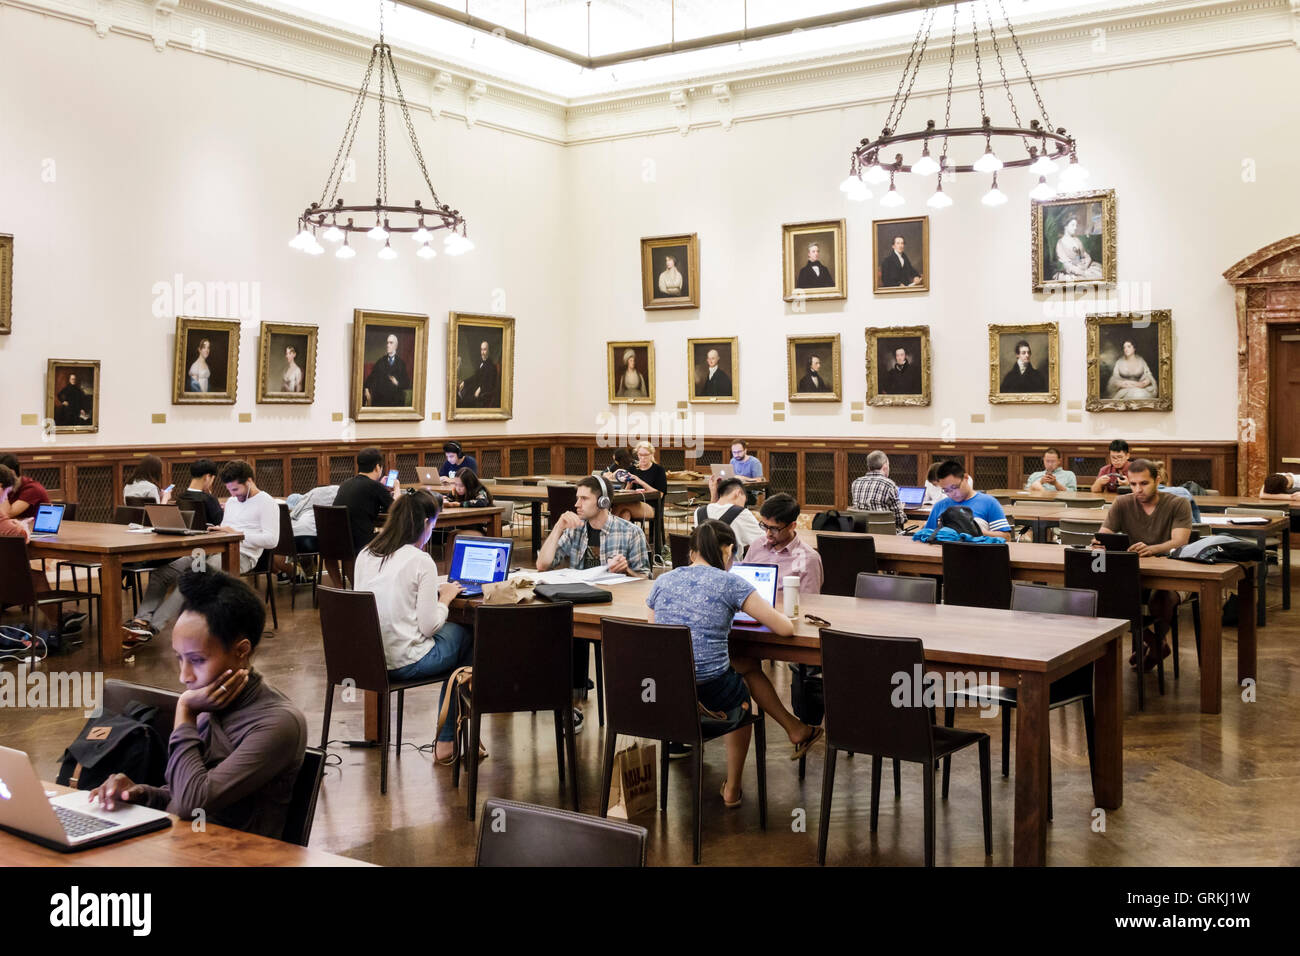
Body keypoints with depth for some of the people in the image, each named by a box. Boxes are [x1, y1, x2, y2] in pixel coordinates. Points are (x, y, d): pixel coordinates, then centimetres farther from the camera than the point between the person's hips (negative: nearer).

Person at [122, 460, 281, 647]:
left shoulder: (266, 503, -2)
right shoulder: (232, 501, 26)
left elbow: (272, 540, -14)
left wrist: (237, 533, -16)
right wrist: (215, 531, 6)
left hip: (241, 556, -9)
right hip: (217, 550, 9)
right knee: (161, 572, -9)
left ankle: (153, 627, -35)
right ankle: (142, 621, -21)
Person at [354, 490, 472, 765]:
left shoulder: (365, 555, 4)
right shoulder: (421, 561, -16)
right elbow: (428, 626, -15)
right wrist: (446, 597, 2)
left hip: (367, 658, 7)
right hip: (405, 663, -7)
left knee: (452, 631, 26)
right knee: (468, 636, 19)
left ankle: (447, 741, 27)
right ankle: (447, 741, 24)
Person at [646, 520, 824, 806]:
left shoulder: (662, 581, 7)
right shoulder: (730, 583, -7)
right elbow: (785, 629, -6)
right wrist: (773, 613, 18)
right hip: (711, 698, -5)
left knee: (748, 665, 30)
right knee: (740, 698, 35)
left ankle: (795, 729, 38)